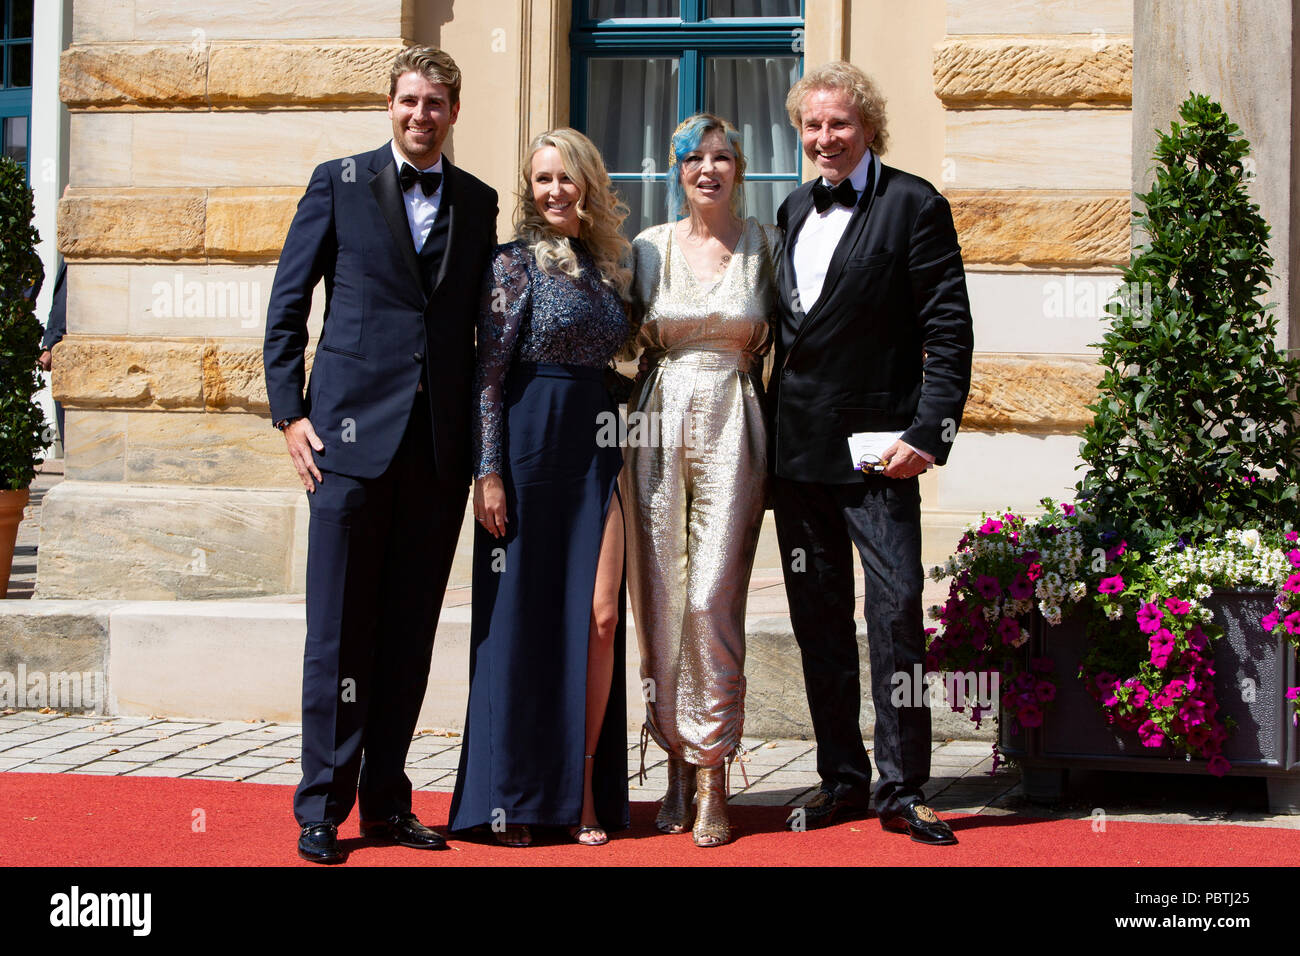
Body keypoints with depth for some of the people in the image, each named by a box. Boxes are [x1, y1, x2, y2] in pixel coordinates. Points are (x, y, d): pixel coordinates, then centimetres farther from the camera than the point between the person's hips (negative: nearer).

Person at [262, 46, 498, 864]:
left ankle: (386, 802, 15)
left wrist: (481, 436, 7)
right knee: (339, 629, -2)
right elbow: (287, 305, 4)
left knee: (411, 632, 7)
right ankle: (322, 809, 6)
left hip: (440, 447, 3)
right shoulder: (340, 184, 4)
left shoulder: (478, 204, 13)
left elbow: (481, 323, 15)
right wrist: (291, 413, -3)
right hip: (354, 430, -3)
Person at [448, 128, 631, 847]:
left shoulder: (605, 267, 13)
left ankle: (584, 791, 5)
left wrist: (625, 457, 14)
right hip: (530, 446, -5)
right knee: (521, 615, 1)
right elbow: (489, 371, -6)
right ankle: (513, 796, 10)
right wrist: (488, 471, -12)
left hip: (597, 452, 5)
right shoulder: (516, 263, -3)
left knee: (600, 616, -2)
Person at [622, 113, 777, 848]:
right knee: (661, 599, 1)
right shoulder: (649, 249, 9)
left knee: (713, 599, -9)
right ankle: (679, 761, 12)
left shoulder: (764, 245, 6)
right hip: (659, 429, 2)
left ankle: (712, 774, -3)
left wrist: (778, 450, 3)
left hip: (732, 429, -2)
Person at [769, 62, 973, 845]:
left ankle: (903, 790, -1)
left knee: (897, 611, -8)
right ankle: (842, 778, 20)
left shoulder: (913, 206, -4)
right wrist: (772, 433, 12)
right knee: (818, 617, 10)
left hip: (875, 446, -6)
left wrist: (929, 431, -17)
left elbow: (948, 330, -9)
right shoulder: (795, 210, 16)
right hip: (798, 449, 6)